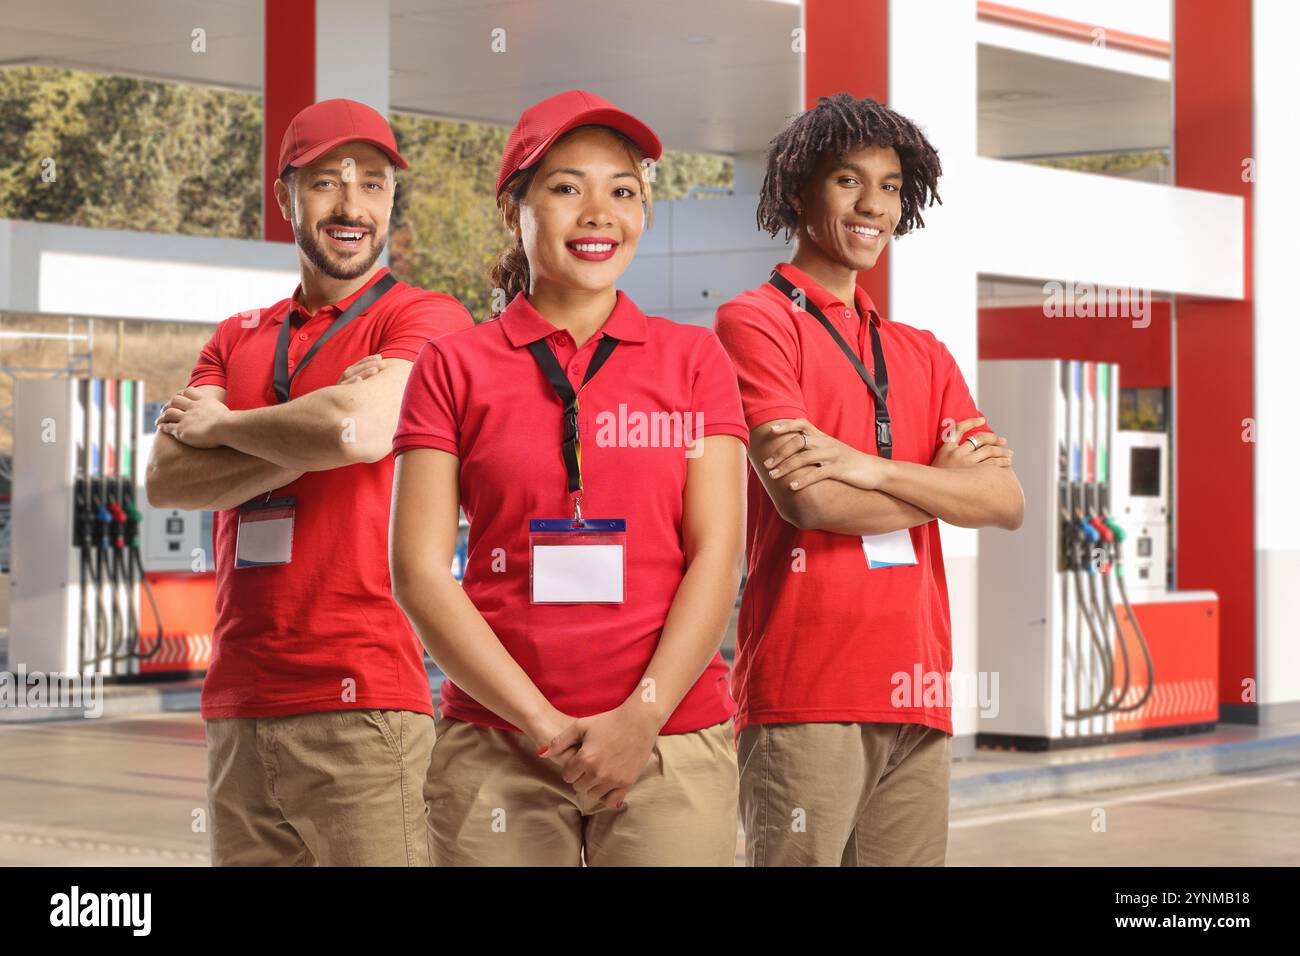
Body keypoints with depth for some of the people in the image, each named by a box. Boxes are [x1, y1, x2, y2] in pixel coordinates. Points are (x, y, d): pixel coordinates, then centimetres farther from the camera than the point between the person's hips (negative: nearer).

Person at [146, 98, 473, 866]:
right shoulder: (238, 339, 17)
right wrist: (313, 432, -10)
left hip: (363, 704, -5)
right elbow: (166, 480, 3)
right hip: (238, 708, 6)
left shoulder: (426, 319, 0)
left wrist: (219, 426, -2)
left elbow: (363, 429, -20)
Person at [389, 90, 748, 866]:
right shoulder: (455, 366, 6)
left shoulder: (694, 359, 9)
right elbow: (419, 570, -1)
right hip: (497, 746, 0)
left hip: (673, 738, 0)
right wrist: (543, 722, -9)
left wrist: (642, 715, -10)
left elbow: (717, 555, 2)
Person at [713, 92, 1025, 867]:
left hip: (917, 693, 6)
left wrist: (874, 468, -10)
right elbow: (808, 498, -12)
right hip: (806, 693, -6)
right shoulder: (756, 323, 1)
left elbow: (1007, 502, 5)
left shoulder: (923, 354, 20)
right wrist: (943, 481, 2)